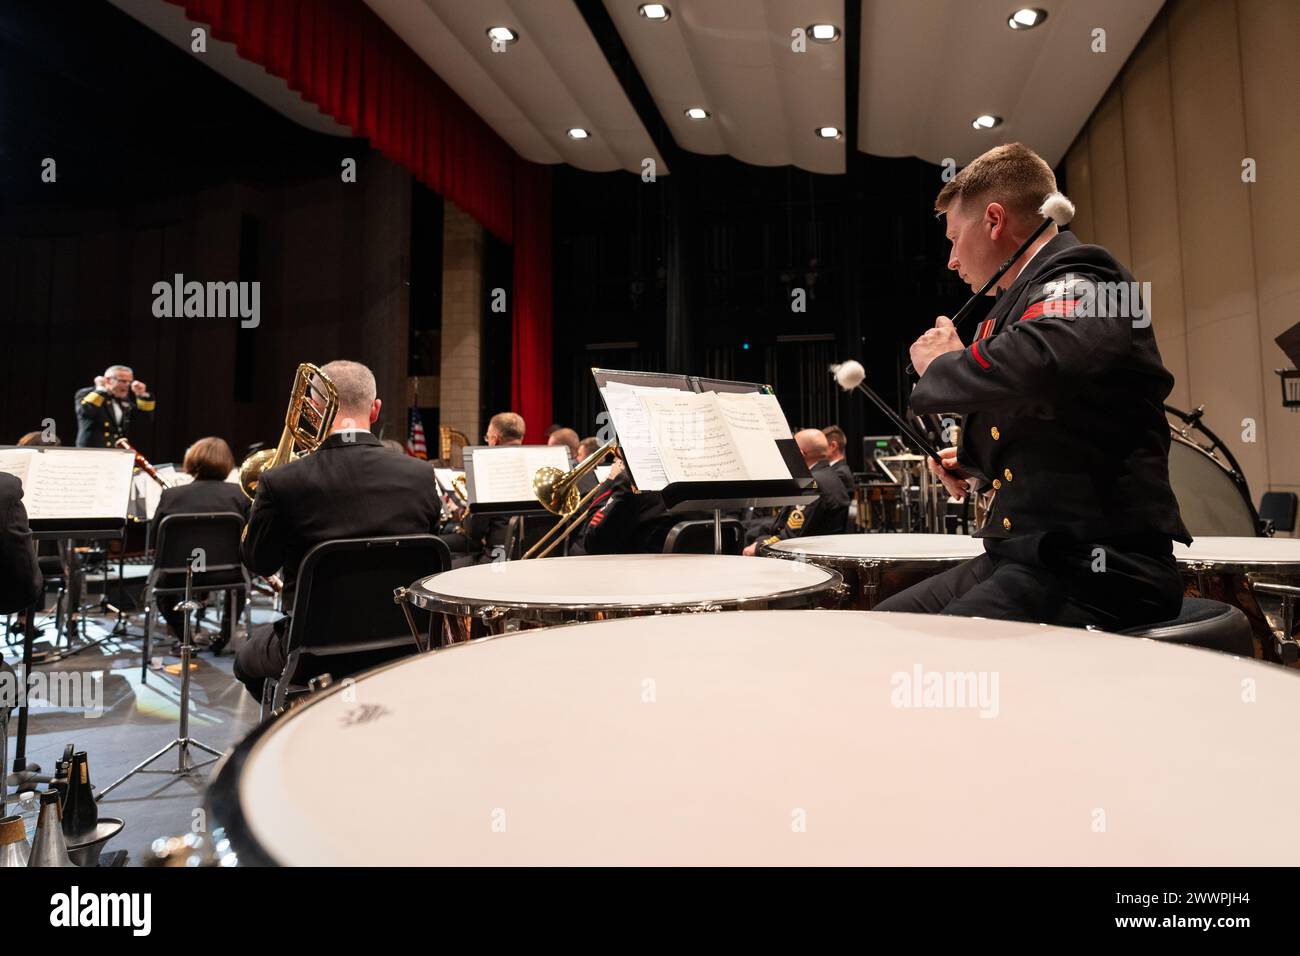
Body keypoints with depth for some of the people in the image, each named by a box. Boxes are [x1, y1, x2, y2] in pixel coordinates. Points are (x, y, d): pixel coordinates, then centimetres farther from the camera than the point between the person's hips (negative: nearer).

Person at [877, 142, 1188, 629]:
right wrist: (977, 461, 13)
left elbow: (1036, 365, -35)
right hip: (1027, 553, 10)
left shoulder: (1078, 279, -9)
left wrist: (943, 364, -14)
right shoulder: (1029, 295, 19)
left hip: (1097, 573, -9)